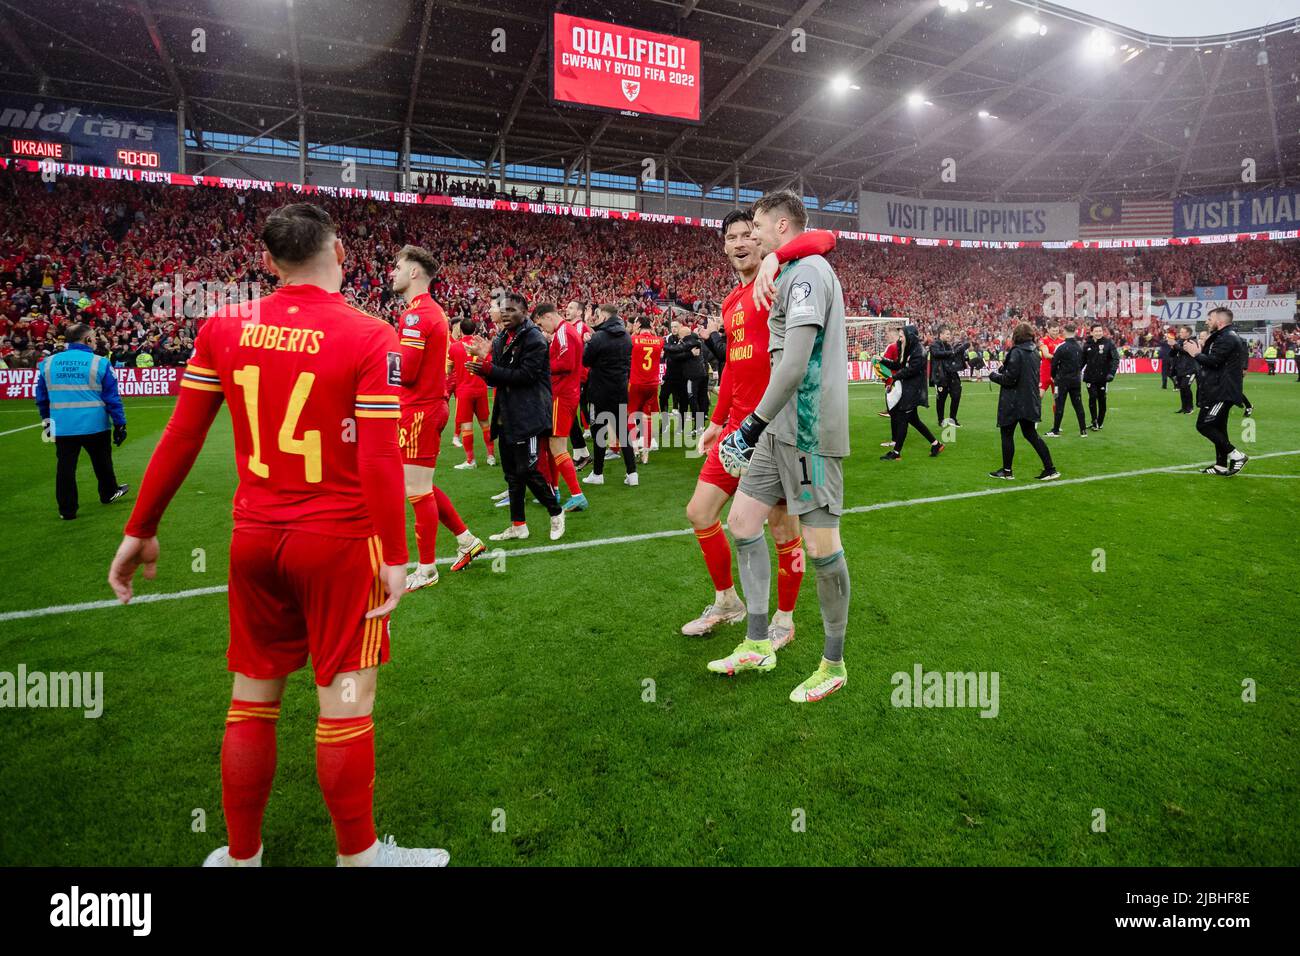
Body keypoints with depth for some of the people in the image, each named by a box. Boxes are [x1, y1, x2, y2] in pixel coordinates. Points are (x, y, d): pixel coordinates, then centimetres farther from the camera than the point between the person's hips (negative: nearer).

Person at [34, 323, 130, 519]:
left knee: (65, 467, 7)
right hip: (95, 425, -2)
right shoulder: (99, 363, -8)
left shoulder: (47, 363, 3)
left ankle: (67, 509, 12)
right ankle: (109, 493, 37)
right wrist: (120, 424, -3)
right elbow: (112, 398, -8)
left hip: (62, 427, 2)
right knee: (101, 462, 18)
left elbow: (41, 398, 12)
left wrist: (47, 420, 25)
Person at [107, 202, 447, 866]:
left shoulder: (223, 330, 2)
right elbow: (380, 461, -15)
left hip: (255, 538, 5)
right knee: (345, 701, 7)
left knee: (253, 698, 17)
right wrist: (394, 558, -9)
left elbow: (179, 439, 5)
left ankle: (241, 855, 34)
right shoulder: (370, 338, -11)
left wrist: (140, 530, 15)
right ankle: (357, 854, 24)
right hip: (338, 541, -4)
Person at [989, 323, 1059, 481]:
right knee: (1031, 434, 13)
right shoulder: (1034, 352, 9)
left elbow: (1009, 379, -19)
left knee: (1007, 434, 5)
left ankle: (1006, 471, 13)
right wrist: (1004, 369, 11)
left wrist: (994, 375, -2)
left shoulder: (1016, 352, -16)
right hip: (1030, 401, 8)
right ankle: (1050, 469, 11)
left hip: (1014, 402, -8)